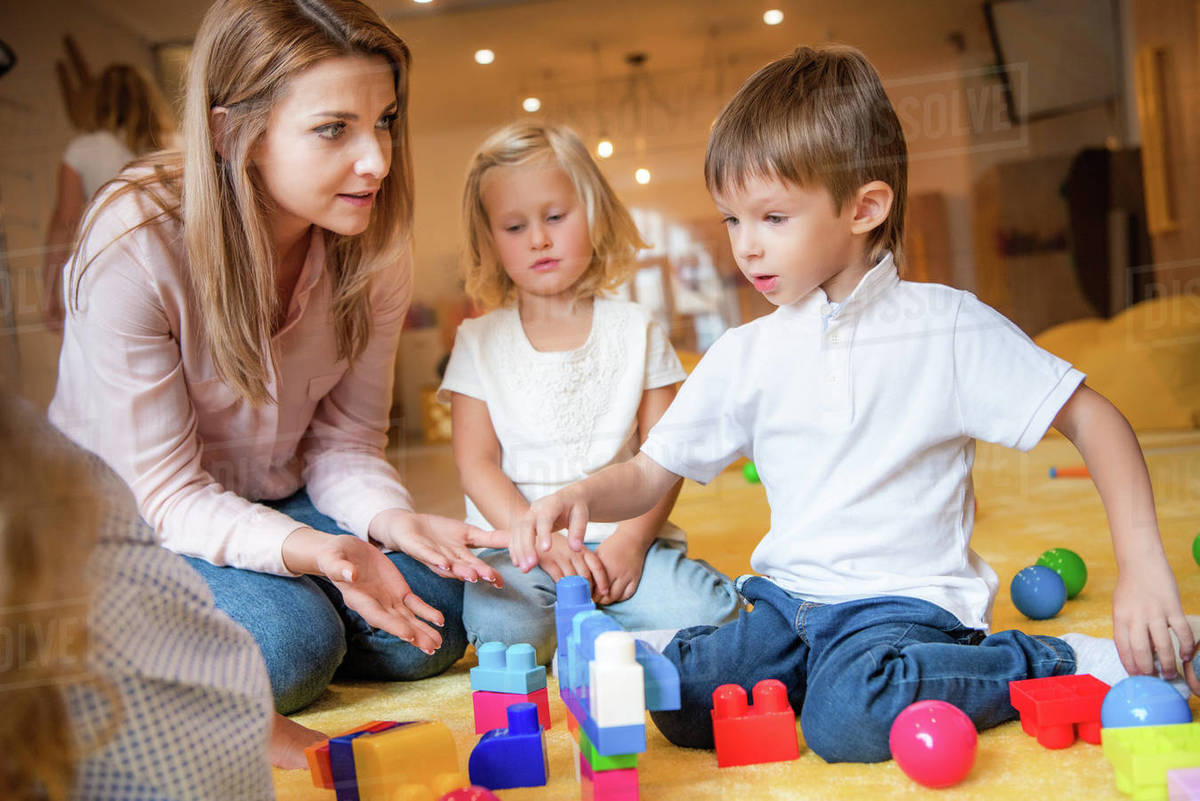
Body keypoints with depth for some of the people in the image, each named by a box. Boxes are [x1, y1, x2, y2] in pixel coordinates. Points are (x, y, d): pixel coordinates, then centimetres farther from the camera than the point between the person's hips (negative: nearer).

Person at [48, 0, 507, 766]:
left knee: (432, 625, -16)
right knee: (288, 646, -29)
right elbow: (163, 493, -24)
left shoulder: (373, 248, -12)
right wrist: (308, 550, -41)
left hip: (279, 502, 5)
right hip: (136, 527, -4)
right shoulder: (135, 247, -28)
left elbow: (344, 441, -6)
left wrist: (390, 517, -28)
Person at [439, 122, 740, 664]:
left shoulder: (636, 330, 7)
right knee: (505, 626, -31)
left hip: (622, 537, 1)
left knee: (712, 610, -25)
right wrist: (543, 541, -14)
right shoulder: (479, 343, 6)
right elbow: (475, 463, 0)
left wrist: (630, 540, -13)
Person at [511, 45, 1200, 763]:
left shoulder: (946, 326, -5)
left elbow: (1093, 417, -2)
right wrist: (582, 497, -14)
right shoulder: (745, 356, 5)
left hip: (907, 600, -4)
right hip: (788, 598, 4)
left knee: (849, 718, -33)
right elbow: (650, 473, 9)